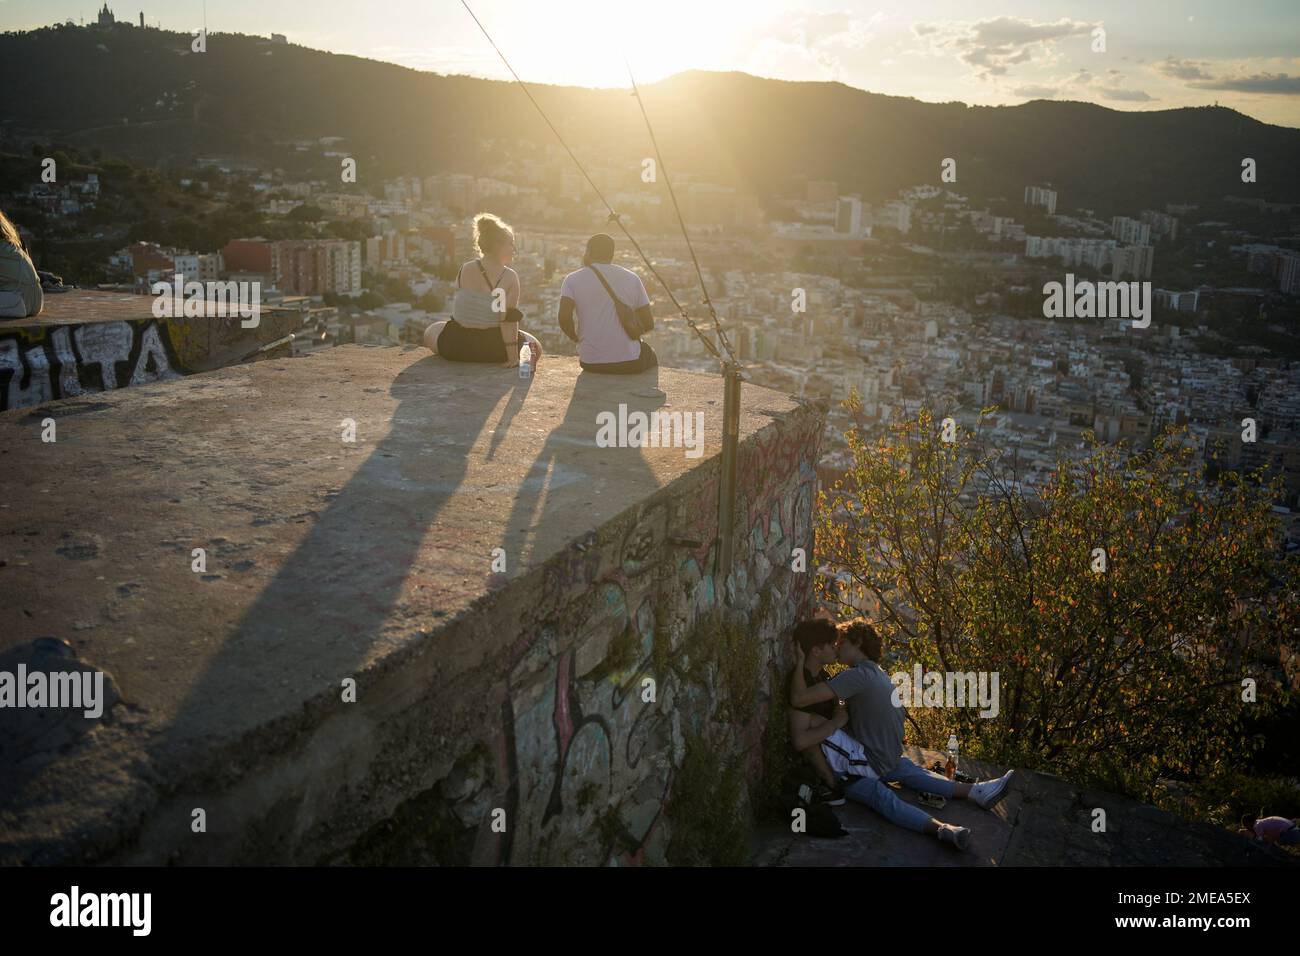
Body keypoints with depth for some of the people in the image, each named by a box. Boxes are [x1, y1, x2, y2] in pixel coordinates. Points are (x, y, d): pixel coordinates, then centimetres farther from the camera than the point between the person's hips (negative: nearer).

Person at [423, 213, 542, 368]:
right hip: (493, 350, -1)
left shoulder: (464, 270, -5)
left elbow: (459, 311, 1)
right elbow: (509, 320, -17)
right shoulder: (509, 277, -15)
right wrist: (513, 357, -15)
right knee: (535, 347, 26)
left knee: (430, 332, 33)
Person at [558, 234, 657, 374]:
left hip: (590, 363, 1)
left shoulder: (572, 280, -2)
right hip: (630, 363, -1)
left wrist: (577, 338, 4)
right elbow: (648, 323, 2)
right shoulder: (632, 278, 2)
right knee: (650, 355, 36)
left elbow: (564, 319, -15)